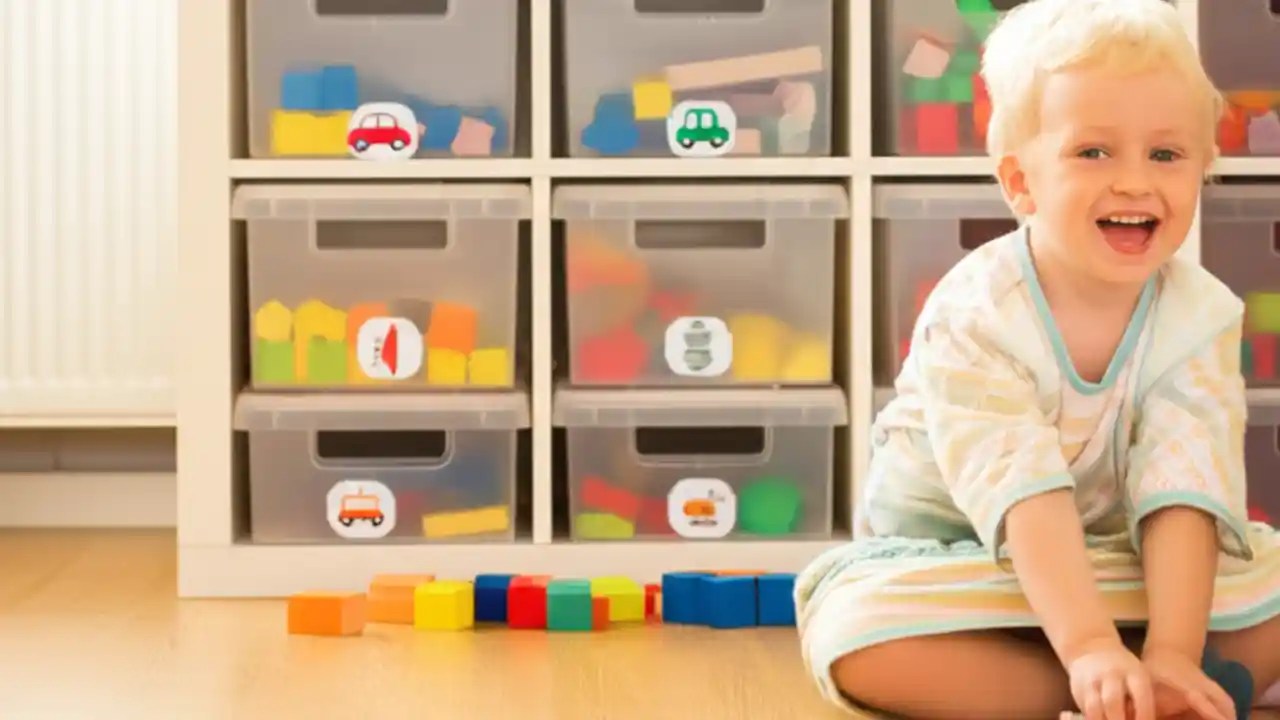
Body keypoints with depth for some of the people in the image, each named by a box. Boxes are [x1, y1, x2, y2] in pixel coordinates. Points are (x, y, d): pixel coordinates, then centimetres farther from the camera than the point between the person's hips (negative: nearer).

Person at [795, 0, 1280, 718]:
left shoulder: (1202, 315, -12)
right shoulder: (975, 314, -23)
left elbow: (1183, 494, -21)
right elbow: (1026, 497, -32)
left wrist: (1172, 654, -34)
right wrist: (1091, 649, -42)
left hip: (1119, 564, 3)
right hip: (948, 556, -2)